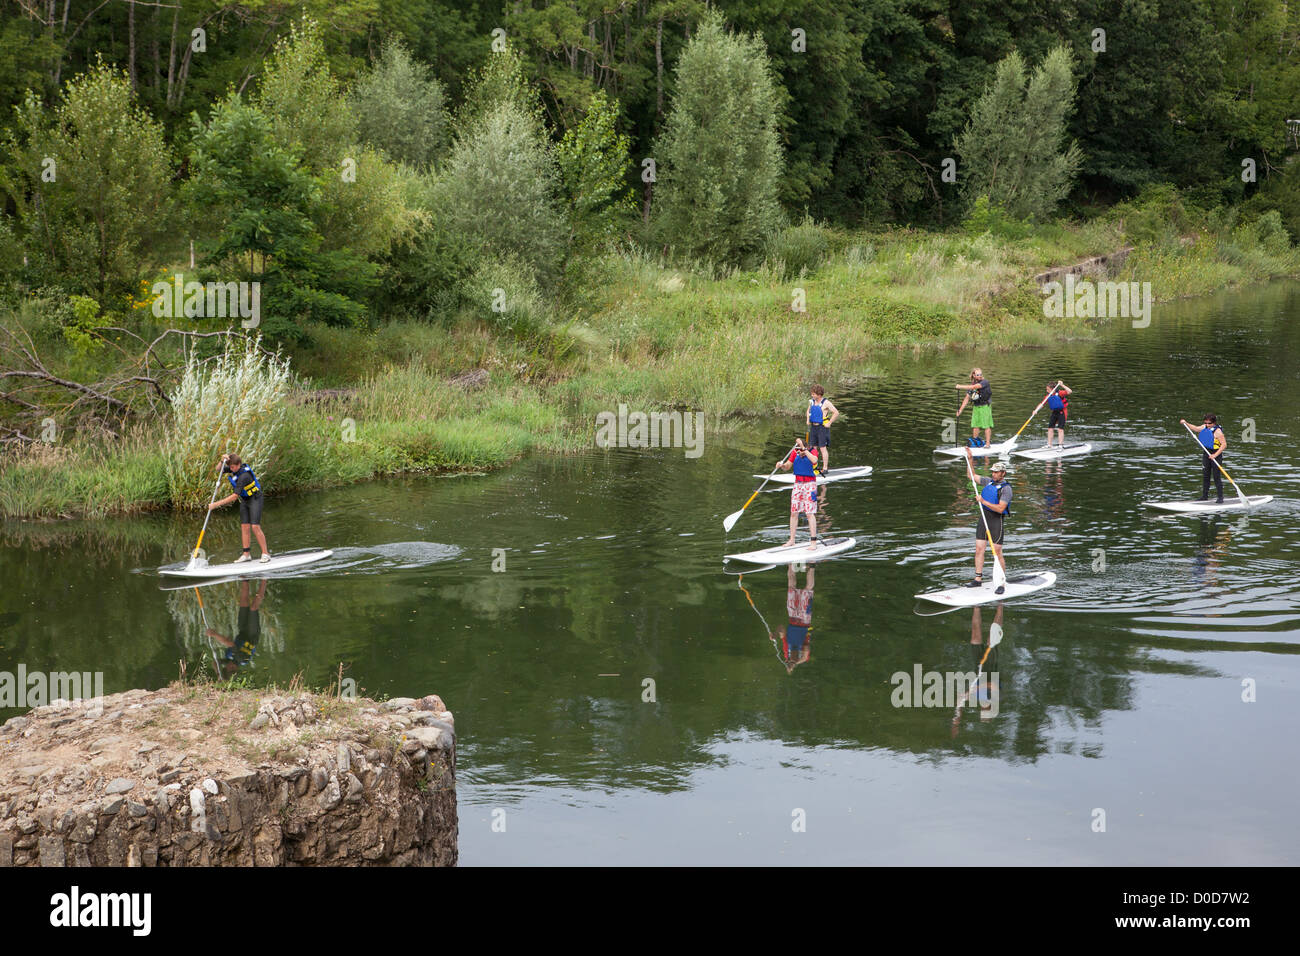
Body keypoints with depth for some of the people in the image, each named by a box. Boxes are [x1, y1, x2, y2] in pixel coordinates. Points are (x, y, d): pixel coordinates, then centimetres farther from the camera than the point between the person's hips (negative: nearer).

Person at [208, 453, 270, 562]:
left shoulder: (244, 476, -31)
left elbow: (235, 496, -33)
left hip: (254, 500, -8)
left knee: (255, 527, -15)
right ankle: (246, 554, 4)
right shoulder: (235, 468, -6)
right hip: (244, 501, 8)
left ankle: (265, 553, -9)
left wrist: (216, 504, -32)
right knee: (244, 527, 2)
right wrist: (222, 461, -17)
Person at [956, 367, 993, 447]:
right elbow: (967, 398, 9)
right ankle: (975, 443, 15)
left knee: (987, 426, -4)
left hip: (985, 406, -5)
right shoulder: (972, 385, 6)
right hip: (976, 407, 5)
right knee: (975, 425, 5)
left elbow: (975, 387, -26)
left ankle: (988, 443, 0)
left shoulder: (985, 382, -12)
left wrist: (961, 387, -25)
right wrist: (960, 410, 5)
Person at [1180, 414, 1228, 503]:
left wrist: (1215, 455, -24)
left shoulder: (1217, 431, -18)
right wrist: (1186, 423, 10)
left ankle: (1220, 497, 0)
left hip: (1216, 454, -7)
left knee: (1217, 477, -6)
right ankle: (1205, 496, 20)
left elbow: (1224, 444, -20)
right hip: (1206, 453, 7)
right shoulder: (1204, 427, 5)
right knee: (1205, 476, 11)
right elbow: (1195, 428, 22)